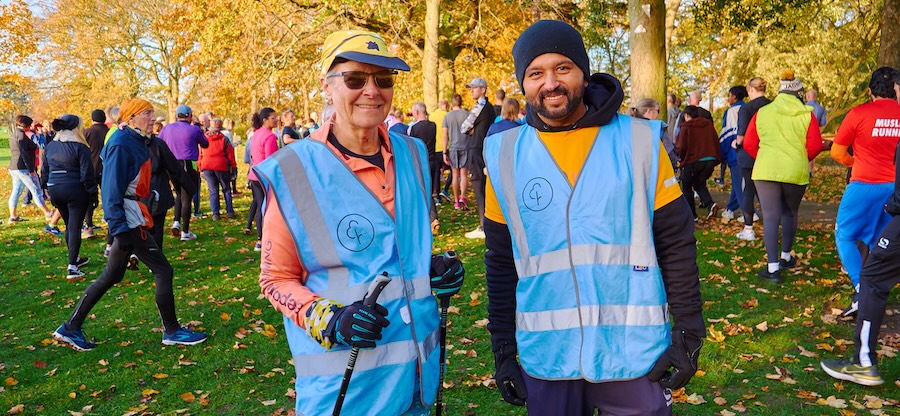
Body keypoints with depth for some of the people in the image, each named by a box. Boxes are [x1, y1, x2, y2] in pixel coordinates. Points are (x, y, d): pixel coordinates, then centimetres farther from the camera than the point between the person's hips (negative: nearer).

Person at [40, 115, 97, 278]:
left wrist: (46, 188, 24)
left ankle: (75, 258, 34)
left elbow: (44, 170, 15)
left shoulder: (50, 146, 9)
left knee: (69, 226, 21)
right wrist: (93, 193, -6)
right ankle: (72, 267, -7)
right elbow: (87, 173, -12)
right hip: (75, 190, -6)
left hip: (54, 190, 6)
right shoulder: (79, 147, -11)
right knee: (74, 228, -3)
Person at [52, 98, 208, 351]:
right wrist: (120, 228, -22)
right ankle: (172, 332, 7)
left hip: (132, 218, 10)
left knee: (112, 276, 16)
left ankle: (71, 328, 24)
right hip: (128, 220, -10)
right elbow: (113, 189, -19)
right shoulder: (121, 143, -15)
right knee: (162, 270, -4)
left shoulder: (135, 141, 13)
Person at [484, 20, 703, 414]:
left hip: (635, 351, -1)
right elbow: (501, 261, 4)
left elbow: (676, 244, -1)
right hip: (545, 356, 2)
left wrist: (689, 331, -2)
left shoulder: (640, 141, -5)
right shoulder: (505, 155, -2)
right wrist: (502, 349, 5)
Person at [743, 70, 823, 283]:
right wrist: (802, 158, 17)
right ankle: (786, 256, 35)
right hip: (796, 172, 1)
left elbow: (749, 144, 5)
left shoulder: (762, 113, 4)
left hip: (766, 170, 0)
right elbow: (815, 146, -3)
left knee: (771, 217, -1)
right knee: (790, 213, 21)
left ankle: (773, 268, -5)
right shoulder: (806, 115, 1)